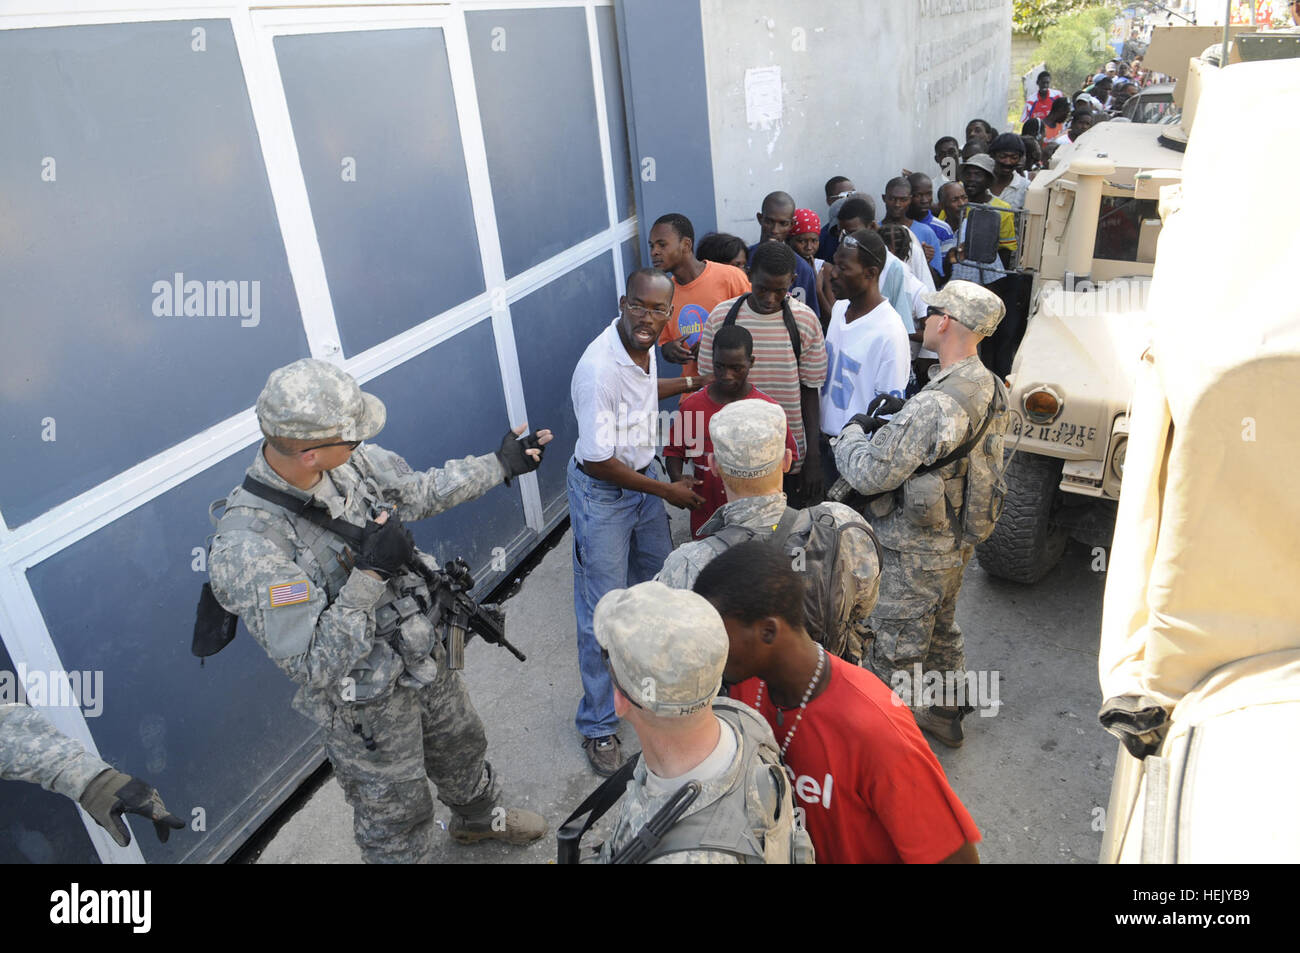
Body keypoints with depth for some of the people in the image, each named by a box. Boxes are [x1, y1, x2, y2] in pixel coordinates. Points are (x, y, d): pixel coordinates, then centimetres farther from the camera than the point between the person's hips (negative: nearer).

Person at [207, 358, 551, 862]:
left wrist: (499, 464, 9)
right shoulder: (248, 549, -36)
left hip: (423, 653, 8)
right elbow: (312, 665, -31)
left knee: (461, 746, 33)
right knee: (396, 817, 19)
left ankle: (480, 817, 64)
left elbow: (417, 492, 4)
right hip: (366, 702, -7)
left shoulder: (344, 461, -16)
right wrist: (369, 574, -38)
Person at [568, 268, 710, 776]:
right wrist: (668, 490, -18)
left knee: (656, 577, 26)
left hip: (644, 475, 8)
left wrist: (692, 382, 17)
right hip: (602, 493, -8)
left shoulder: (645, 345, -5)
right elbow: (597, 462, -27)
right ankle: (599, 725, 18)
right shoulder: (599, 368, -31)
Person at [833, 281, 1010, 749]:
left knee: (893, 653, 7)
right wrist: (885, 428, -2)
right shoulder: (988, 387, 0)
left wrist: (852, 433, -8)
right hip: (957, 539, 10)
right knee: (941, 629, 29)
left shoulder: (938, 403, -32)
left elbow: (871, 473, -28)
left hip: (918, 552, -10)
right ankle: (947, 714, 47)